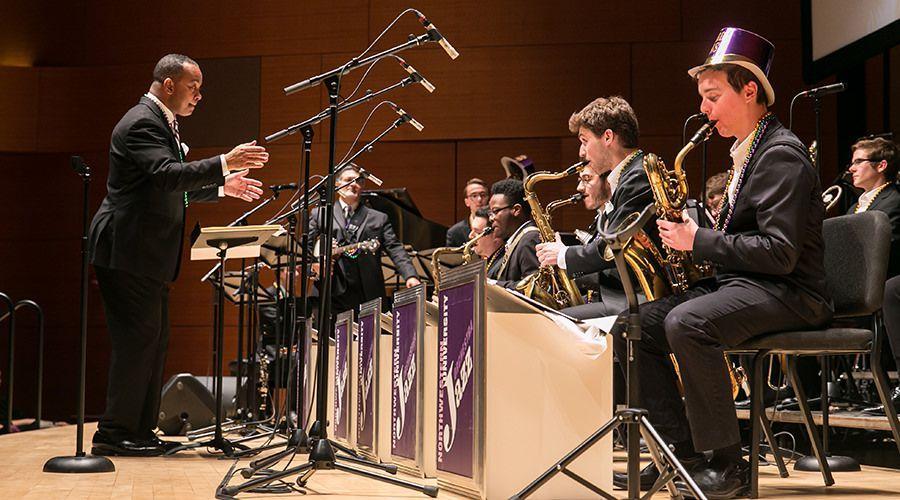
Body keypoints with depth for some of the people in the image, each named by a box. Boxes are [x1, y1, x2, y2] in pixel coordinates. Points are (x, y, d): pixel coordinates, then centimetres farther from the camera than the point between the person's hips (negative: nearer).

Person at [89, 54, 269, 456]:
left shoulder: (161, 124, 20)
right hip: (128, 253, -11)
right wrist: (224, 163, -31)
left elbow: (174, 191, 25)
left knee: (153, 341, 11)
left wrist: (223, 187, 19)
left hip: (148, 256, 11)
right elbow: (168, 176, -29)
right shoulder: (142, 123, -13)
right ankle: (114, 434, -3)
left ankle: (141, 431, 17)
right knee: (138, 339, -9)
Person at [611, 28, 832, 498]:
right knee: (632, 327, -2)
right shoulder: (745, 152, 17)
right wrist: (691, 236, 4)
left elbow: (779, 252, -23)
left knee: (685, 323, -35)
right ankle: (684, 450, -1)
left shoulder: (781, 154, -14)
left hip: (787, 292, -10)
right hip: (737, 282, 10)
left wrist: (699, 240, -18)